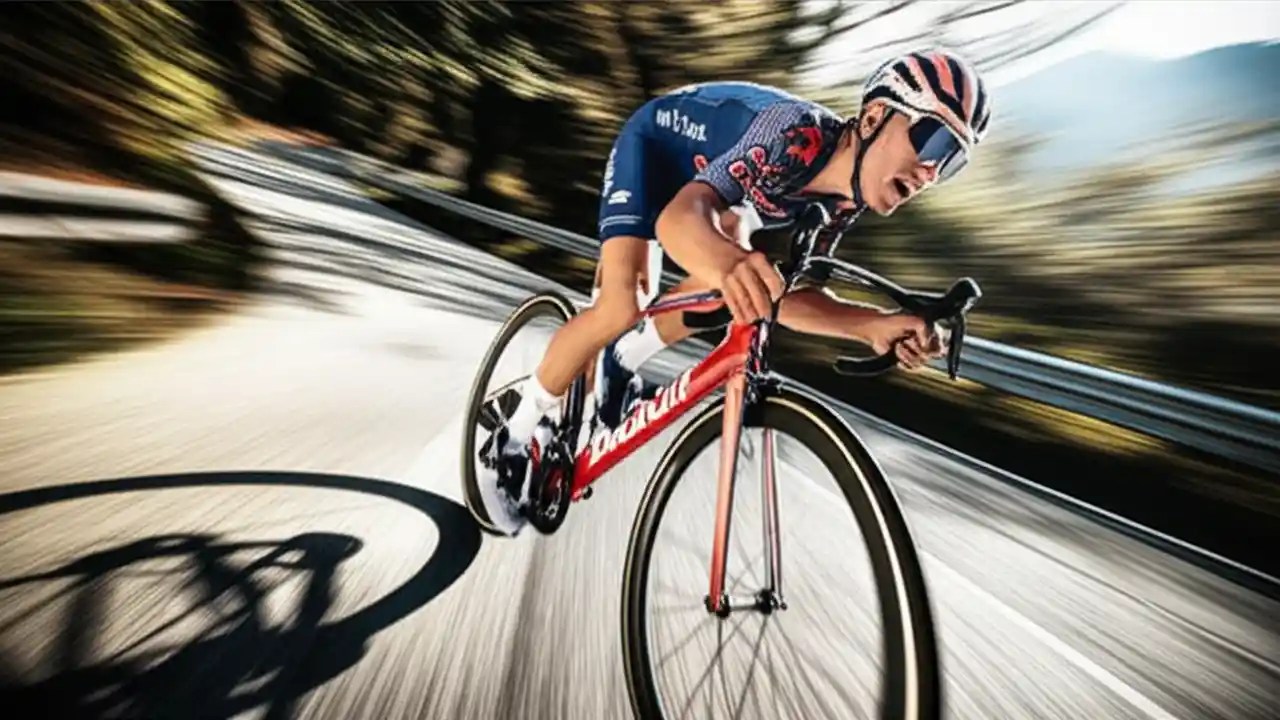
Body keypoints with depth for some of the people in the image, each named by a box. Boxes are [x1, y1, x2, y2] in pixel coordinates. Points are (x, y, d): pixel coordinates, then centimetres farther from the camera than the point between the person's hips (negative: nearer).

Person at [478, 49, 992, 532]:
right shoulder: (796, 134, -39)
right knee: (621, 311, -21)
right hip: (652, 144, -7)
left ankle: (621, 362, 13)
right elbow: (678, 216, -53)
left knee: (735, 288, -12)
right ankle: (511, 442, -2)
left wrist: (874, 326, -37)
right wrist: (727, 260, -74)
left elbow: (784, 293, -23)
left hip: (706, 164, 7)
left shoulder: (848, 198, -18)